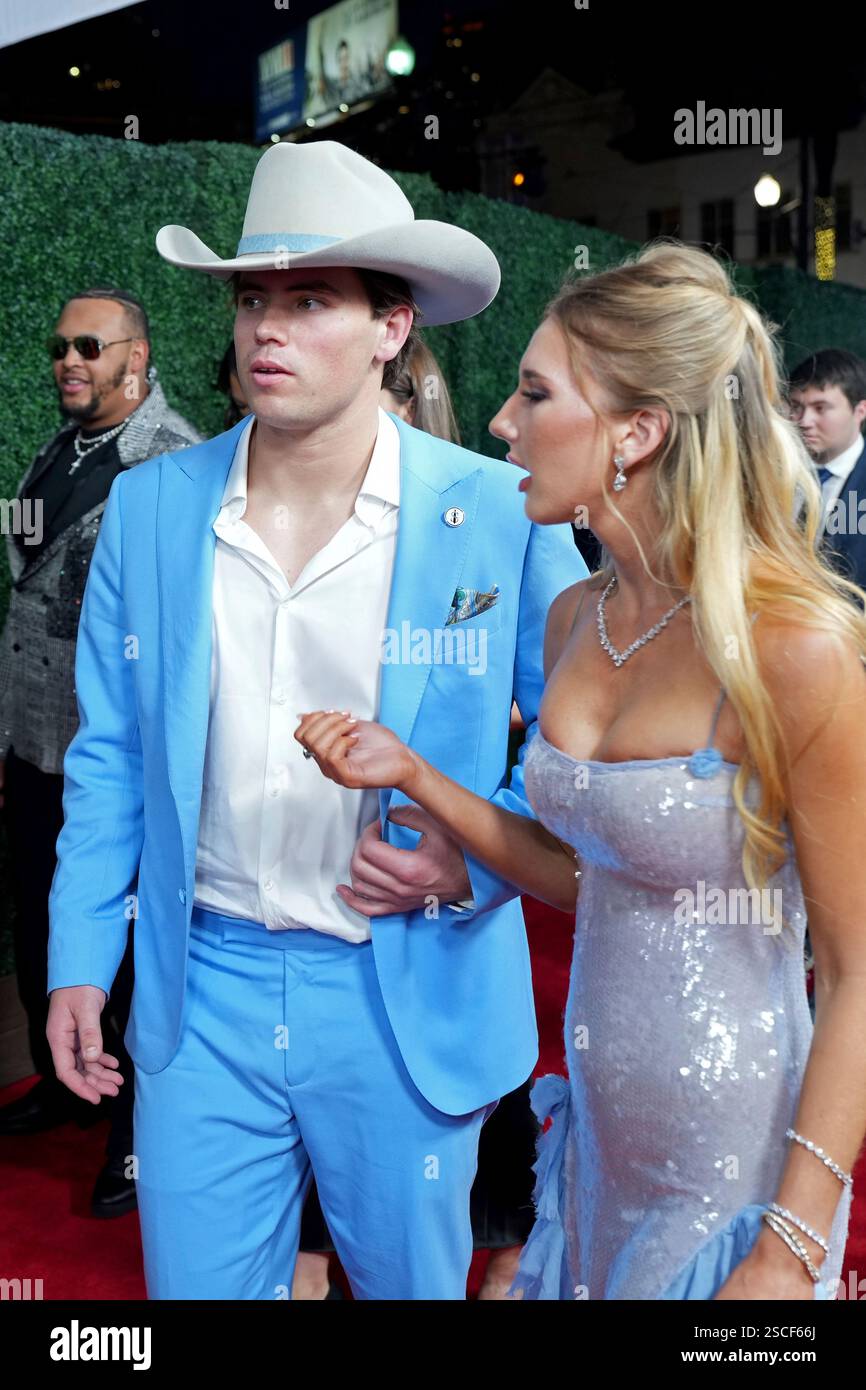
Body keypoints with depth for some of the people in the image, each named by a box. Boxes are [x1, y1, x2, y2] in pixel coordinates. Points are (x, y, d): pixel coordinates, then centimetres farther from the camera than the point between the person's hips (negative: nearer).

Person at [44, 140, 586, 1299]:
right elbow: (110, 756, 5)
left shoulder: (502, 515, -10)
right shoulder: (148, 507, -1)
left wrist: (478, 858, -15)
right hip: (201, 991, 2)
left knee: (411, 1280, 19)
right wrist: (79, 960, 4)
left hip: (410, 1000, -1)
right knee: (194, 1281, 16)